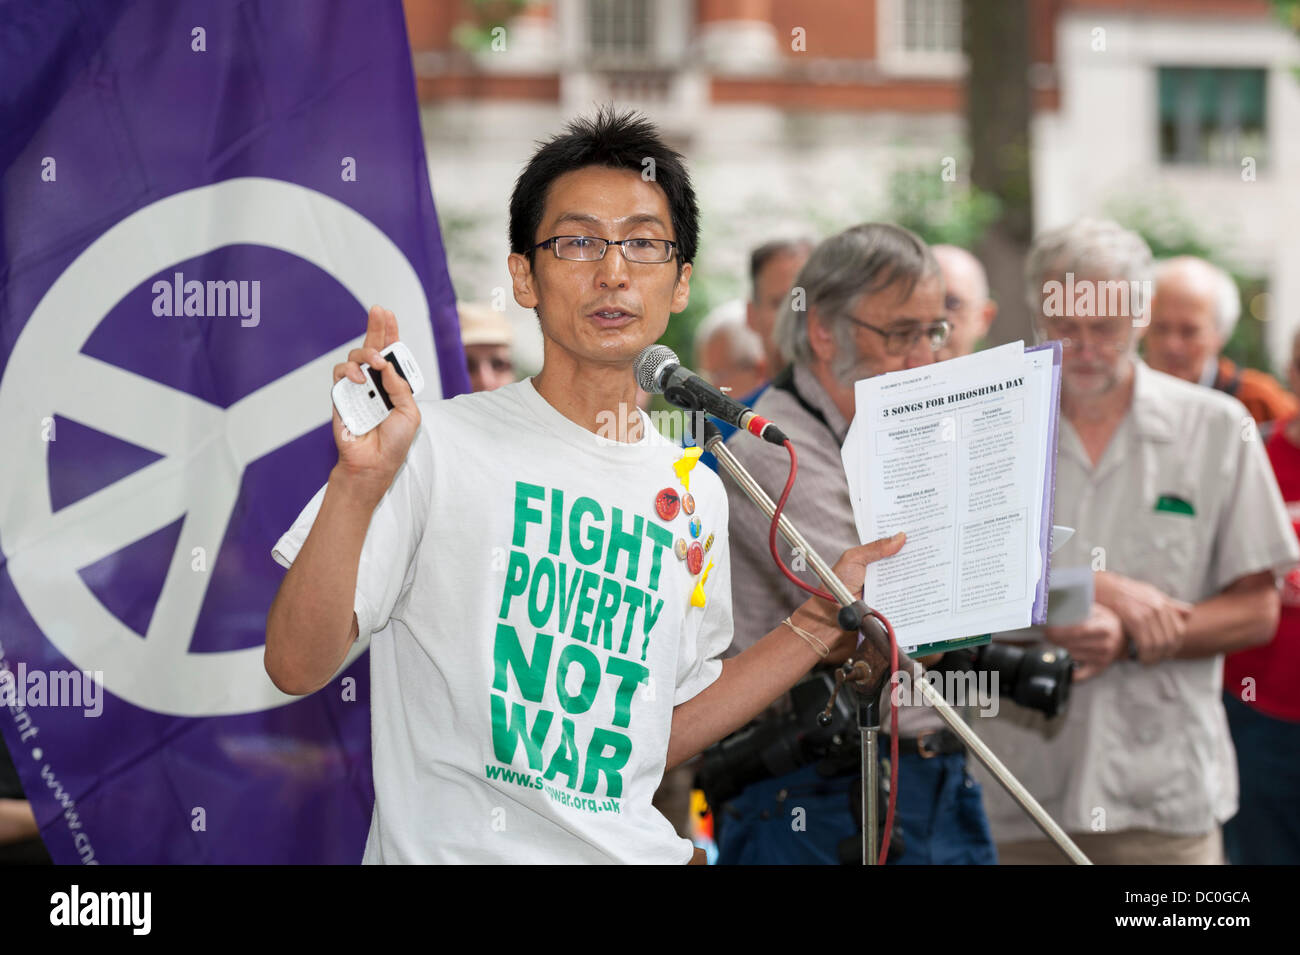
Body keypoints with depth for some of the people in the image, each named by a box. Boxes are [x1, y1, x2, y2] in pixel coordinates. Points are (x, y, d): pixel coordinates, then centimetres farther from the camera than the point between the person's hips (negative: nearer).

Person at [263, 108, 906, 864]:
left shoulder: (698, 495, 12)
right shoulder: (435, 444, -4)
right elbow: (296, 667, -11)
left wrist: (822, 622, 14)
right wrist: (358, 484, -22)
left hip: (630, 848, 5)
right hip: (454, 850, -4)